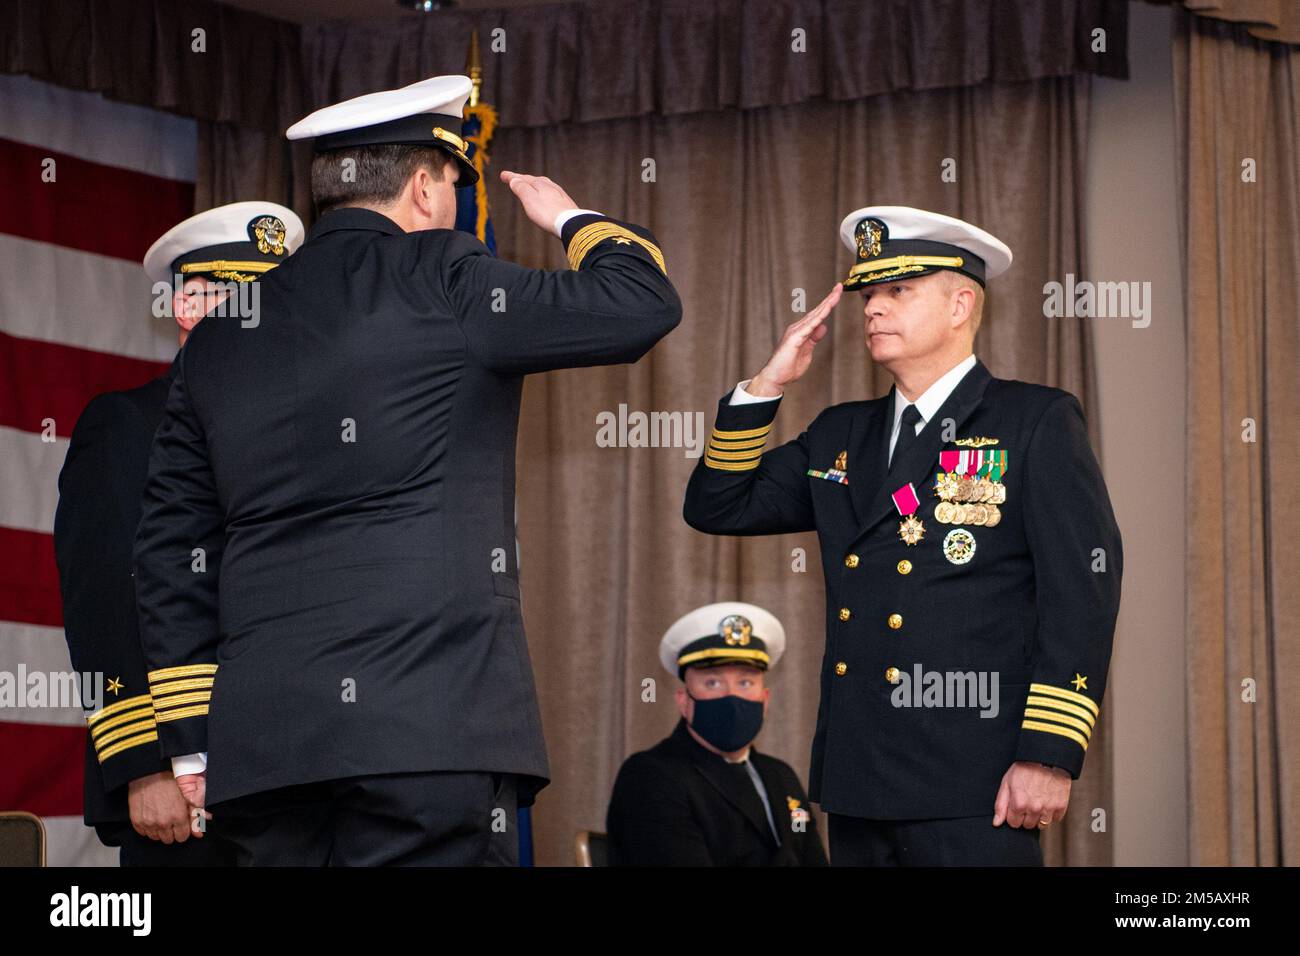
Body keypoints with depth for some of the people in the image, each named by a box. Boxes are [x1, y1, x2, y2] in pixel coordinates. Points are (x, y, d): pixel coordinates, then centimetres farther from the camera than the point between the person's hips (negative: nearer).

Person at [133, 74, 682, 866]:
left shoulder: (223, 332, 17)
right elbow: (643, 305, -5)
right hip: (432, 727, -6)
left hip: (262, 742, 6)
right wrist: (573, 219, 16)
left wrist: (192, 740, 20)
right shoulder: (439, 280, -1)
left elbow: (174, 546, 16)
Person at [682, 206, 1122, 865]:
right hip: (856, 787, 6)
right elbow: (716, 507, 18)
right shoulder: (841, 435, 18)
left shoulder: (1037, 422, -1)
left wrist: (1048, 756, -15)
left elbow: (1082, 593, -8)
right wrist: (768, 384, 7)